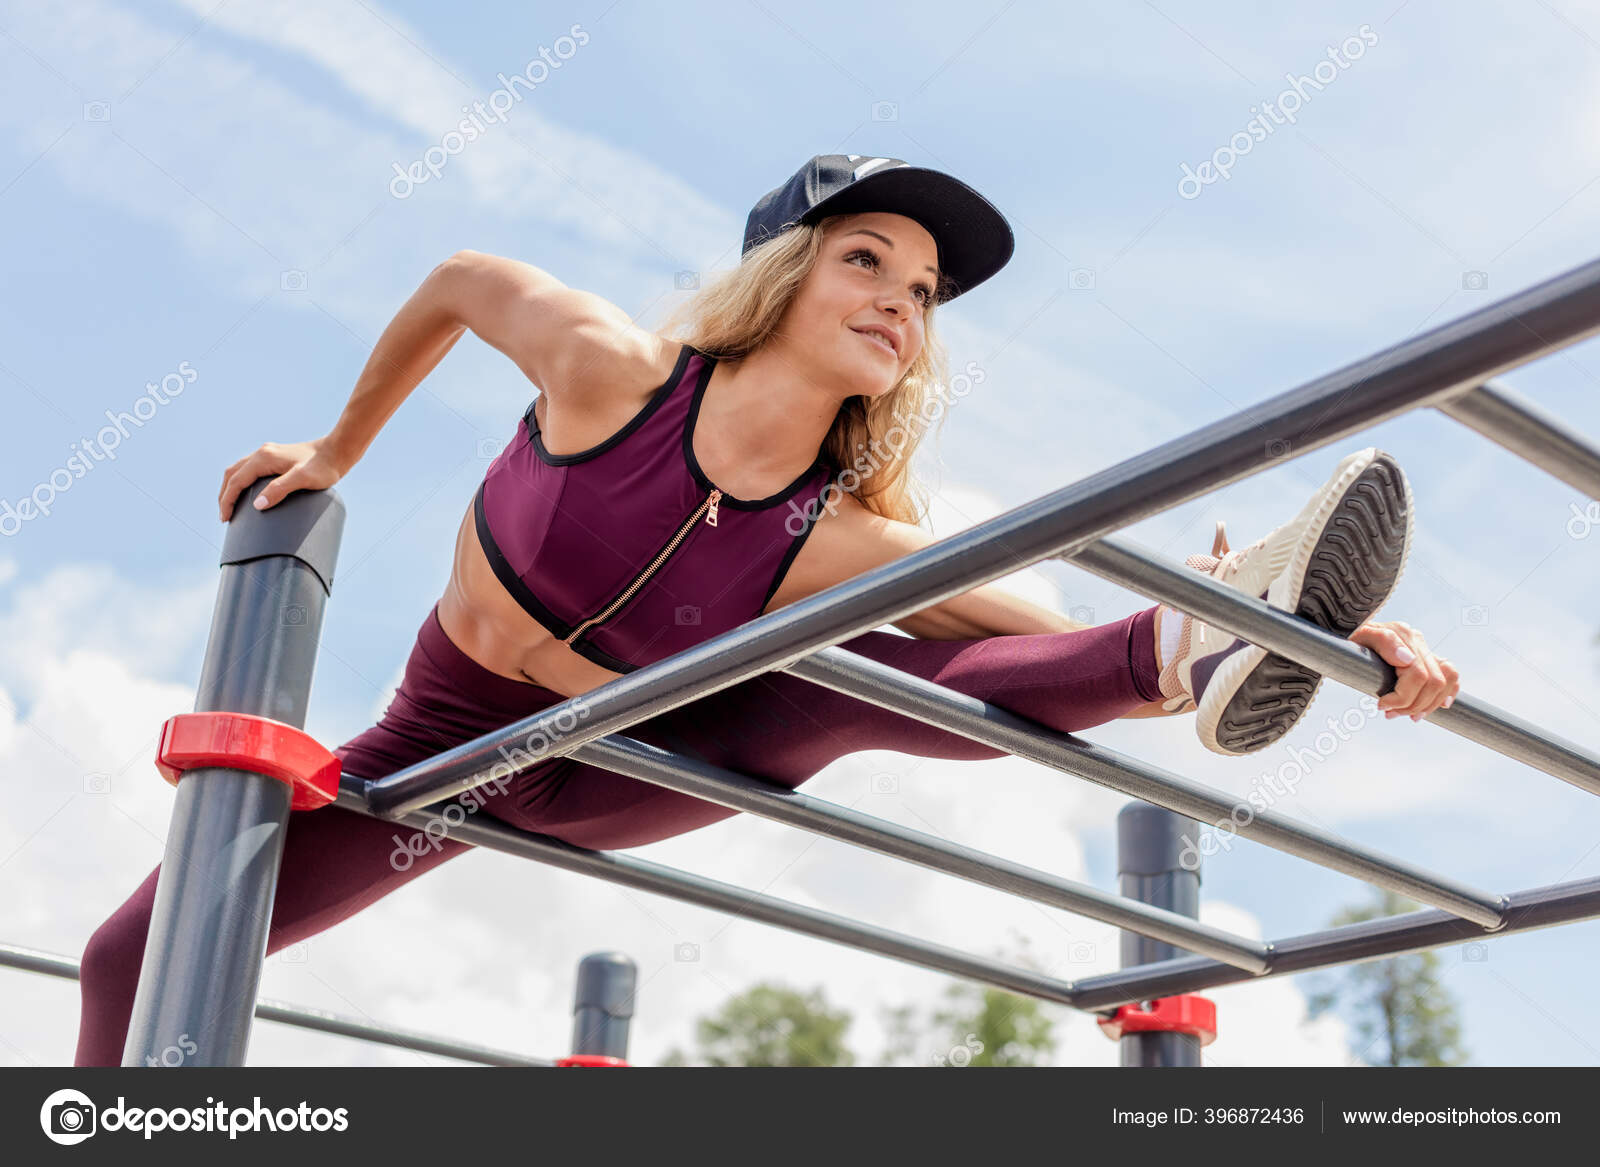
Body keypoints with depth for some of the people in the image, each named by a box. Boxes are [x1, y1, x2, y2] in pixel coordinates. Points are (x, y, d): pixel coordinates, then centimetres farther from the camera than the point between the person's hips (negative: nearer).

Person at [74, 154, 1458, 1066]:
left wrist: (1340, 635, -38)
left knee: (875, 676, -24)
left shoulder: (848, 544, -23)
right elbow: (458, 281, -7)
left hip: (608, 774, 0)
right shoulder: (610, 371, -27)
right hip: (440, 739, 1)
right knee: (138, 960, -4)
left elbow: (1057, 635, -27)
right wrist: (336, 451, 4)